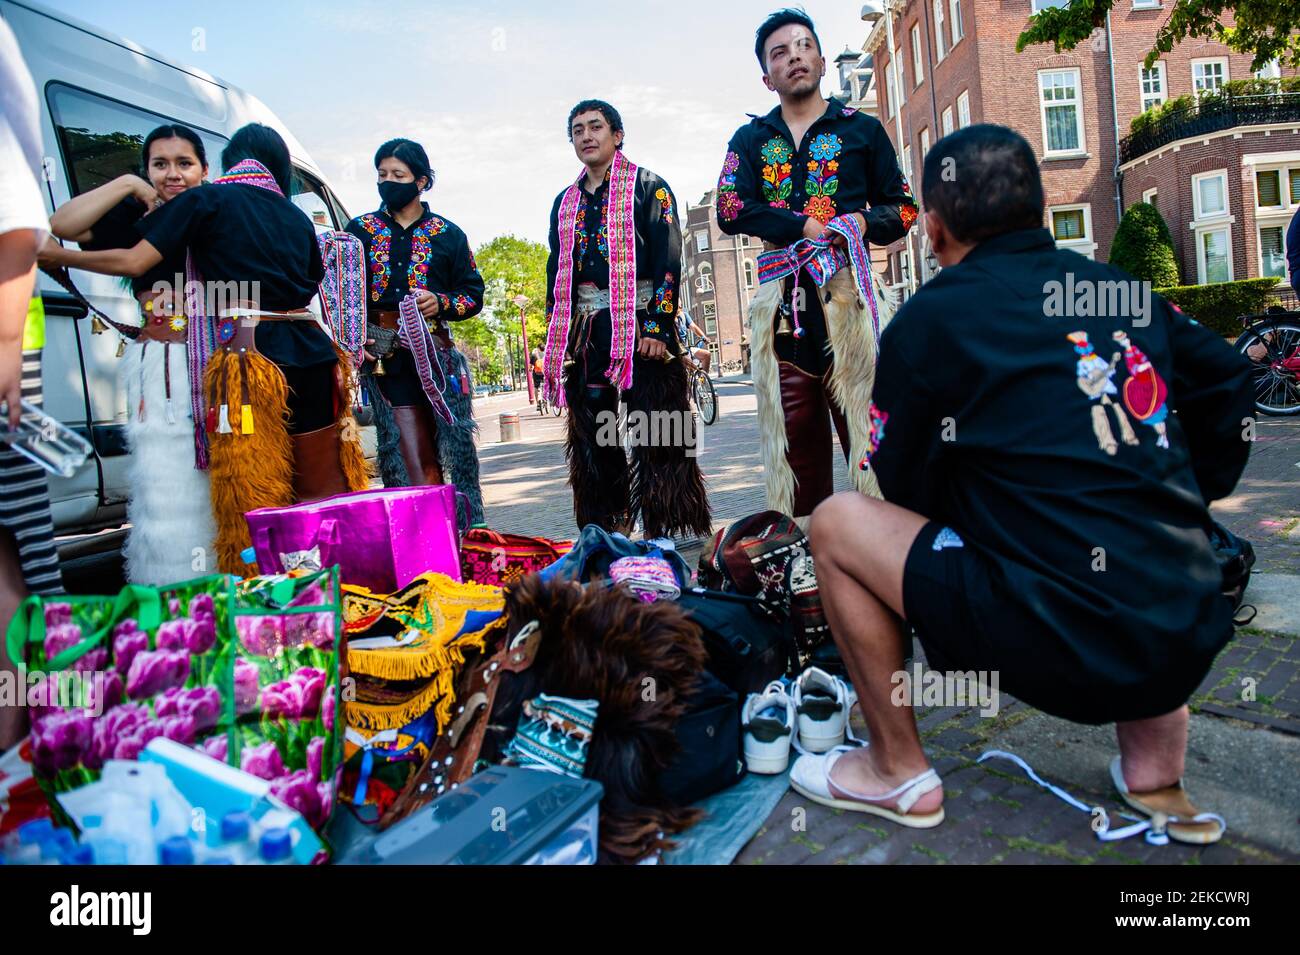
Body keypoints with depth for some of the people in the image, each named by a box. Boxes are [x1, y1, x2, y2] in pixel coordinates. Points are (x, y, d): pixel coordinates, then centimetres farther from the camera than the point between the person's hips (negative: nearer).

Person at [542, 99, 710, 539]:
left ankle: (671, 531, 2)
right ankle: (602, 530, 17)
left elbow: (668, 259, -6)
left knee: (657, 440, -5)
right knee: (591, 442, 8)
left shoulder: (647, 186, 3)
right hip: (582, 333, 6)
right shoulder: (566, 201, 20)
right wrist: (555, 336, 13)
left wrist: (657, 327, -15)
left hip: (640, 327, -5)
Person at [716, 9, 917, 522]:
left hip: (848, 292, -1)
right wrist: (805, 227, -12)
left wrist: (865, 221, -9)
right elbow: (731, 210, -1)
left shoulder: (862, 129, 15)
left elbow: (904, 206, 14)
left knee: (868, 421, -9)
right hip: (781, 301, 2)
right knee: (794, 435, 3)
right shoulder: (750, 140, 16)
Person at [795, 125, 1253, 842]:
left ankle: (897, 772, 15)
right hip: (1190, 644, 7)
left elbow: (905, 489, 4)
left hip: (1062, 648, -6)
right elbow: (1231, 385, 21)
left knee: (836, 524, 3)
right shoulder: (1127, 290, 9)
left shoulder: (930, 318, -5)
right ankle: (1155, 767, 24)